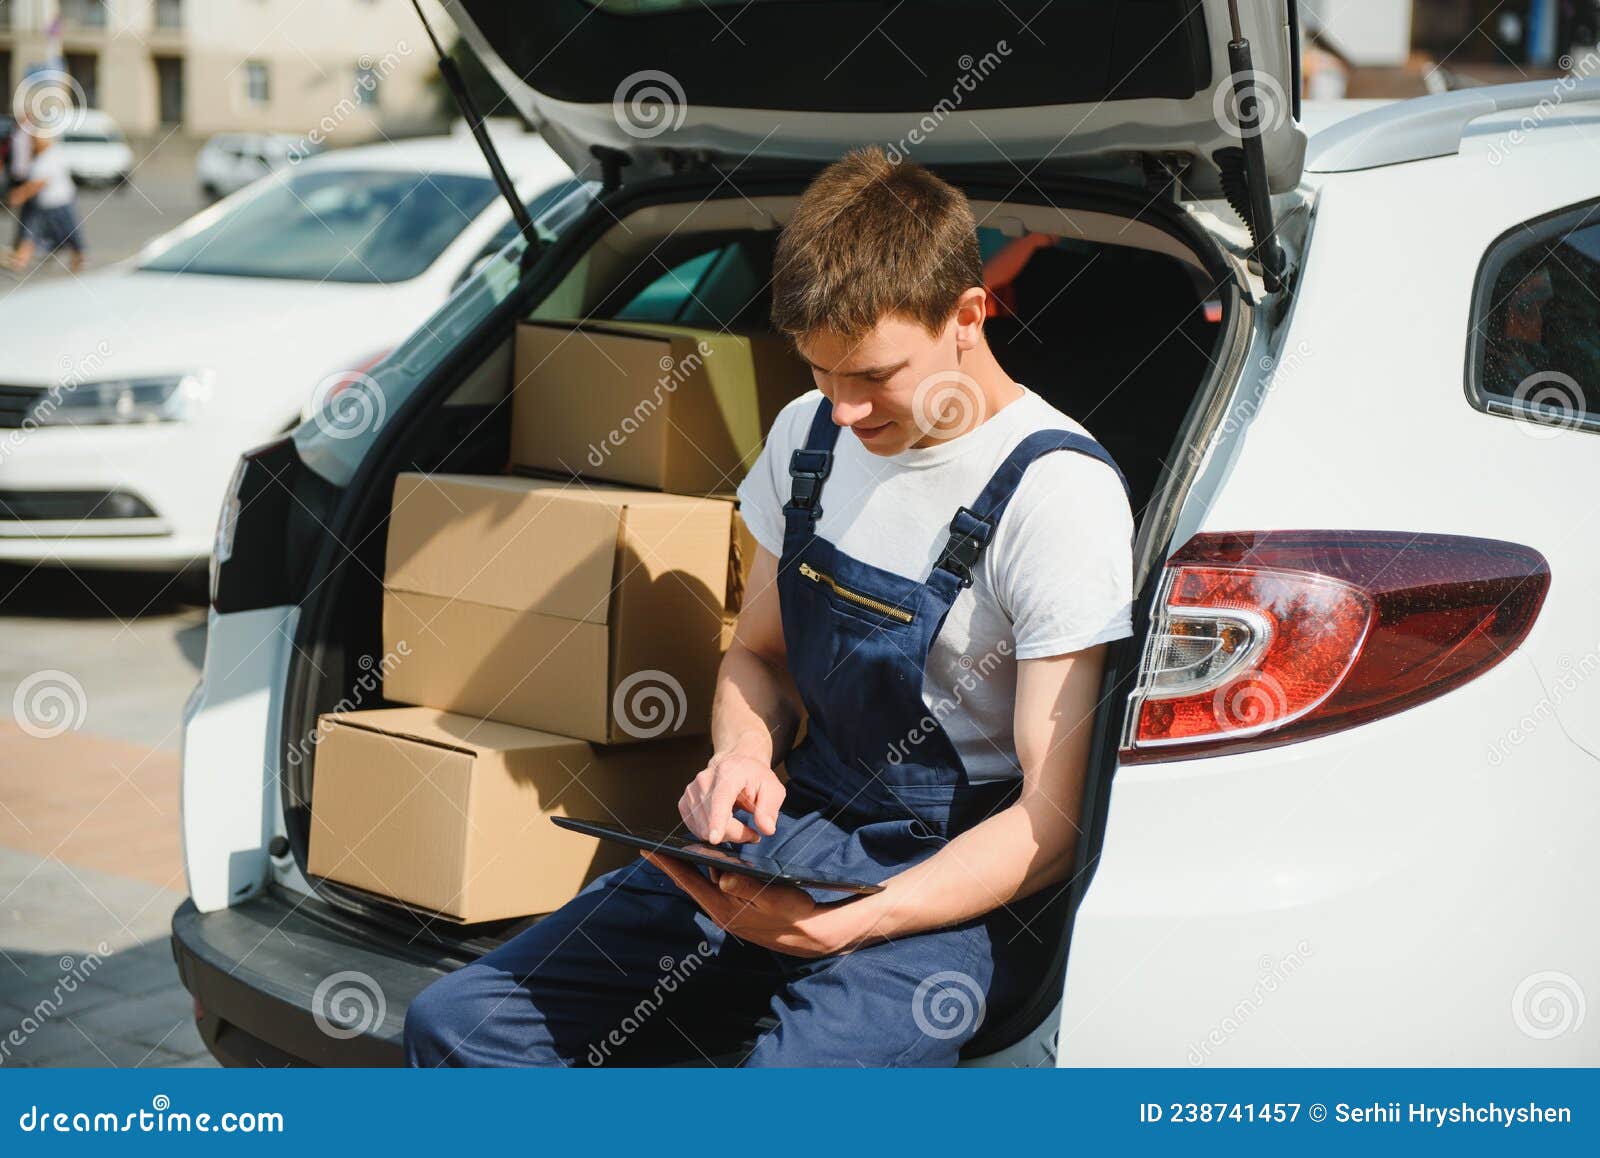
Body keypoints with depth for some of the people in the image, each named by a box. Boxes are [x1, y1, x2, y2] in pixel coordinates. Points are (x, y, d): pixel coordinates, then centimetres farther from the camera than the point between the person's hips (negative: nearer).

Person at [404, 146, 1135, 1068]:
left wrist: (845, 924, -27)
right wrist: (742, 757, -4)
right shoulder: (810, 435, 7)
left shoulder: (1062, 493, -14)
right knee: (455, 1023, -5)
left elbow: (1053, 820, -15)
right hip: (794, 835, 7)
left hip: (959, 886, -6)